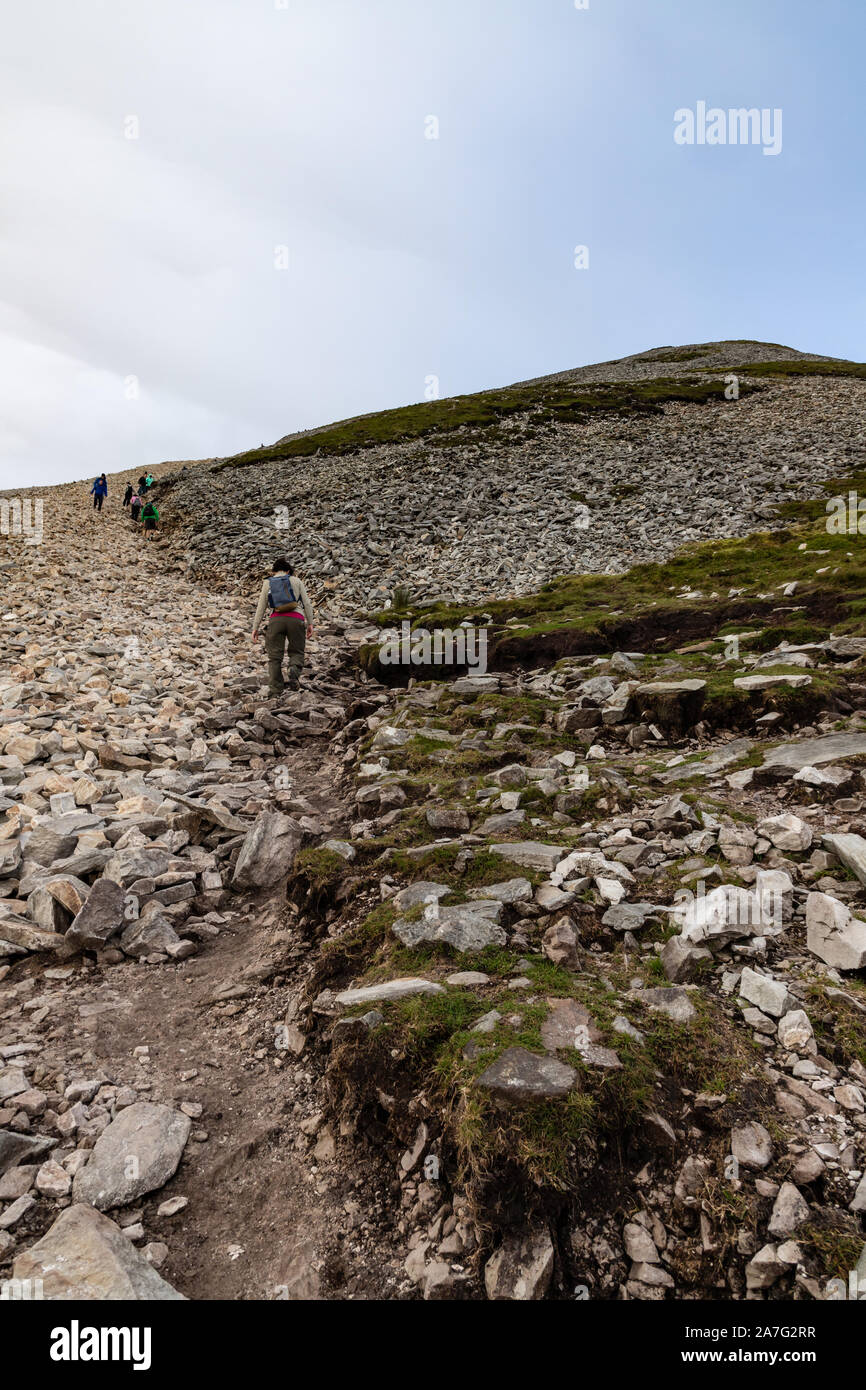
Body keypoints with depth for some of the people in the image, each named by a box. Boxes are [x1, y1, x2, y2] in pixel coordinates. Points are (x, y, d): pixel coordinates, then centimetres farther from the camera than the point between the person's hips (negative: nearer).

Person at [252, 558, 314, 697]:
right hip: (296, 619, -1)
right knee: (297, 652, 13)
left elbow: (261, 608, 13)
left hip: (276, 619, 1)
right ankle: (294, 670, -21)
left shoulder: (267, 583, 15)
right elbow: (307, 603, 8)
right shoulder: (297, 581, 13)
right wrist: (310, 623, 13)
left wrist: (255, 627, 16)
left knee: (274, 656, 6)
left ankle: (275, 692, -1)